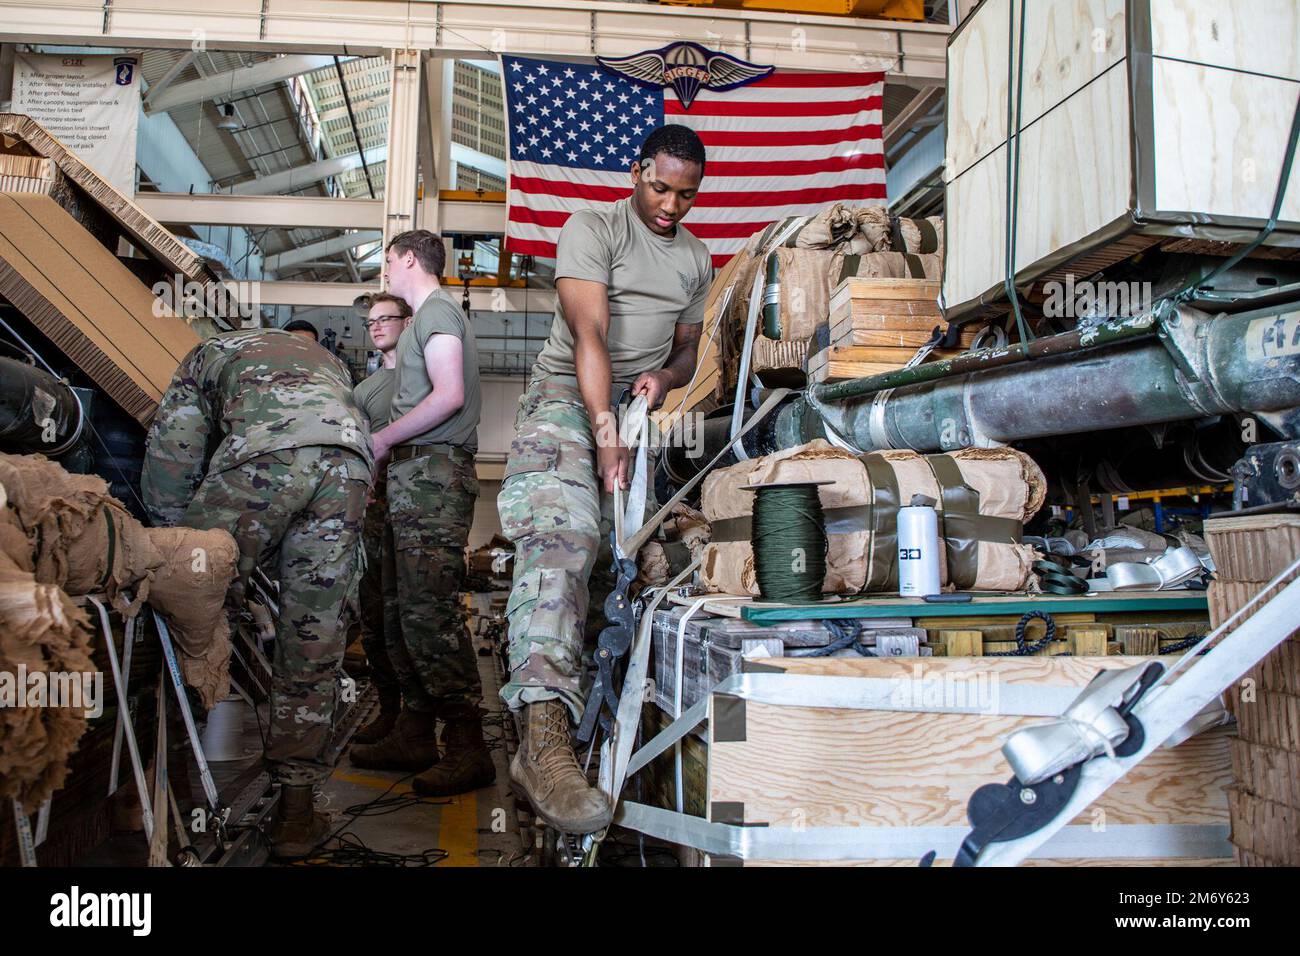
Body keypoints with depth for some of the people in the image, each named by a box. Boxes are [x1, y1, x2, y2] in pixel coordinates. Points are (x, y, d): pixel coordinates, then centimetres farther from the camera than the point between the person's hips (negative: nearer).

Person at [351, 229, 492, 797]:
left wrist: (383, 439, -9)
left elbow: (449, 395, -17)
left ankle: (468, 750, -10)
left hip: (433, 473, -11)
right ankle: (413, 738, 17)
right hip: (420, 476, 11)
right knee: (414, 610, 10)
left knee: (430, 611, -14)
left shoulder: (437, 310, -3)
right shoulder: (427, 317, 28)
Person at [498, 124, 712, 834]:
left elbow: (686, 350, 23)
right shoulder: (592, 228, -4)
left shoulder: (696, 260, 18)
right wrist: (605, 430, -27)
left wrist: (662, 377, -2)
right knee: (561, 530, -30)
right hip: (569, 394, -8)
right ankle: (544, 736, -42)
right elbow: (589, 334, -16)